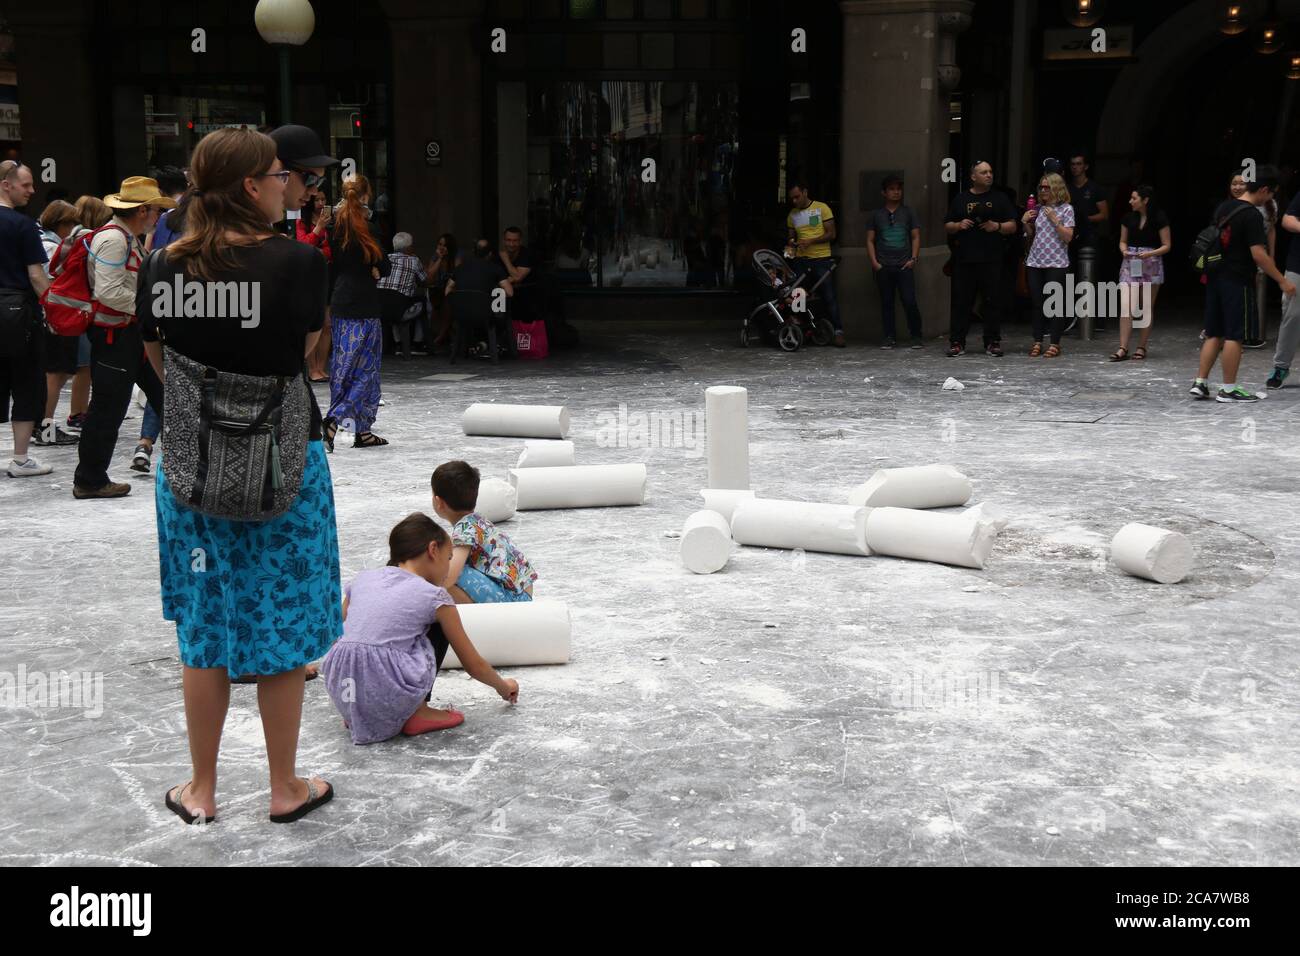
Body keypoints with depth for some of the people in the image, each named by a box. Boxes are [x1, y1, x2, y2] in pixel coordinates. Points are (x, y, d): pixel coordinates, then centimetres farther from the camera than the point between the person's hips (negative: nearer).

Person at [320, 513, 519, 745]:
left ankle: (357, 715, 18)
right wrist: (503, 686, 32)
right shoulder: (433, 596, 4)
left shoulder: (362, 579, 16)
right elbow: (473, 664, 11)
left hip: (342, 693, 5)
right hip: (390, 697, -5)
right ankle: (418, 713, 12)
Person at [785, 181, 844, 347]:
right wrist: (790, 245, -2)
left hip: (821, 259, -4)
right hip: (801, 260, 4)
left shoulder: (822, 208, -1)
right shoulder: (792, 215, 13)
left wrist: (811, 241, -16)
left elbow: (831, 234, -4)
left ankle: (838, 333, -6)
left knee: (829, 297, -6)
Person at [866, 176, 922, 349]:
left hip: (904, 265, -1)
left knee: (910, 302, -8)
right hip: (883, 267, 1)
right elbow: (870, 240, 9)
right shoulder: (877, 215, 10)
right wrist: (874, 262, -1)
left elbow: (916, 237, 10)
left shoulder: (907, 213, 10)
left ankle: (916, 336, 2)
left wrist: (913, 258, -2)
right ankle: (889, 337, 11)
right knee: (886, 303, 4)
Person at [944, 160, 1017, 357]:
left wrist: (997, 226, -11)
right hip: (965, 259, 0)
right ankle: (957, 342, 3)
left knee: (993, 302, 0)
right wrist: (958, 225, -6)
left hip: (992, 260, 0)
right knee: (961, 301, 0)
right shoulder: (960, 199, 13)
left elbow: (1012, 226, 8)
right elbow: (947, 226, 15)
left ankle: (992, 342, 7)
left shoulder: (1000, 198, 10)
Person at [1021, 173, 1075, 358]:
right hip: (1035, 262, 4)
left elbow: (1068, 237, -7)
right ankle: (1037, 342, 12)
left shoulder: (1066, 209, -1)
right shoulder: (1038, 209, 10)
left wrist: (1055, 220, -14)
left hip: (1056, 263, -4)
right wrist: (1025, 222, 1)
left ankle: (1055, 344, 4)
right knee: (1038, 304, 6)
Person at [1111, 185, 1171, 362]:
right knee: (1126, 306, -9)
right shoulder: (1128, 218, 5)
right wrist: (1124, 251, -6)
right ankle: (1123, 348, -10)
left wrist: (1150, 253, -19)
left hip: (1150, 265, -3)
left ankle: (1141, 347, 14)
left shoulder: (1159, 218, -6)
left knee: (1147, 307, 5)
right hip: (1130, 264, 3)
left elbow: (1167, 246, -3)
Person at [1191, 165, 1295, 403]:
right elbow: (1258, 255, -19)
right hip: (1237, 282, -8)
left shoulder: (1224, 208, 9)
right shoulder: (1251, 216, -15)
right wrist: (1282, 281, -14)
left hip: (1216, 278, 8)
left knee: (1214, 334, 12)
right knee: (1234, 336, -2)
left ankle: (1199, 383, 10)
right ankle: (1229, 390, 2)